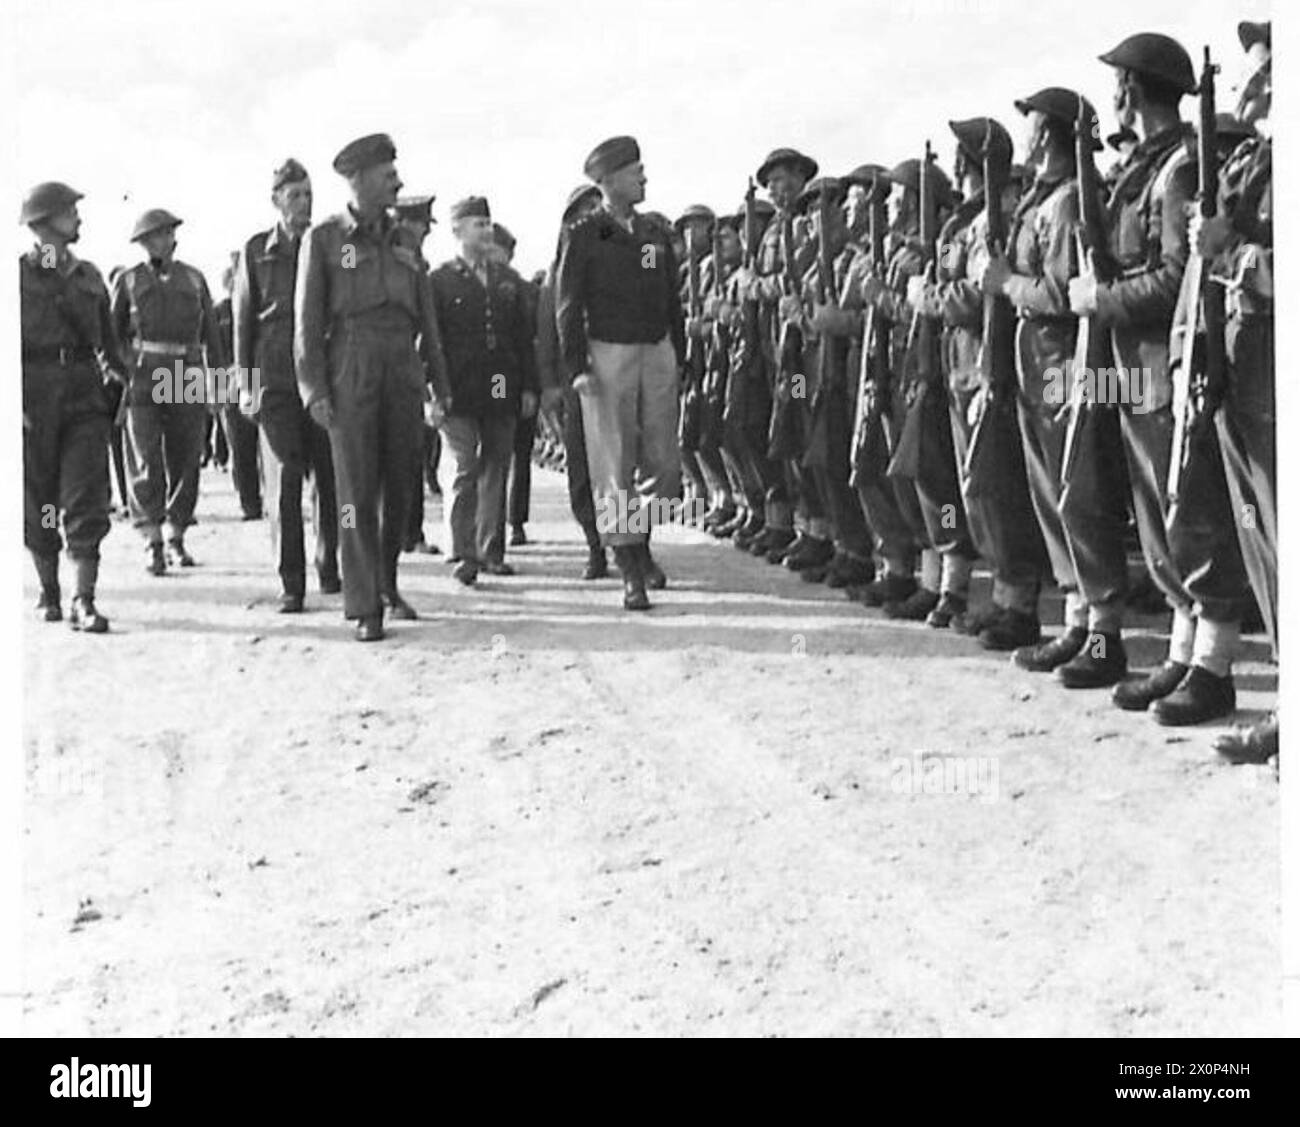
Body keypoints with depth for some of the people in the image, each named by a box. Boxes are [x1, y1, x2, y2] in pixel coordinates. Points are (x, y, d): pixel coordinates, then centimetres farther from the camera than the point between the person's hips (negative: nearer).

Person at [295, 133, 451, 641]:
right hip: (350, 372, -4)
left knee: (400, 486, 7)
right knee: (358, 490, -5)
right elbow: (307, 318, -2)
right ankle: (365, 608, -2)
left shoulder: (405, 242, 14)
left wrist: (439, 382, 12)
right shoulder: (323, 238, 1)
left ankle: (388, 586, 24)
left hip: (402, 371, 5)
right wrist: (313, 388, -10)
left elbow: (426, 317, 16)